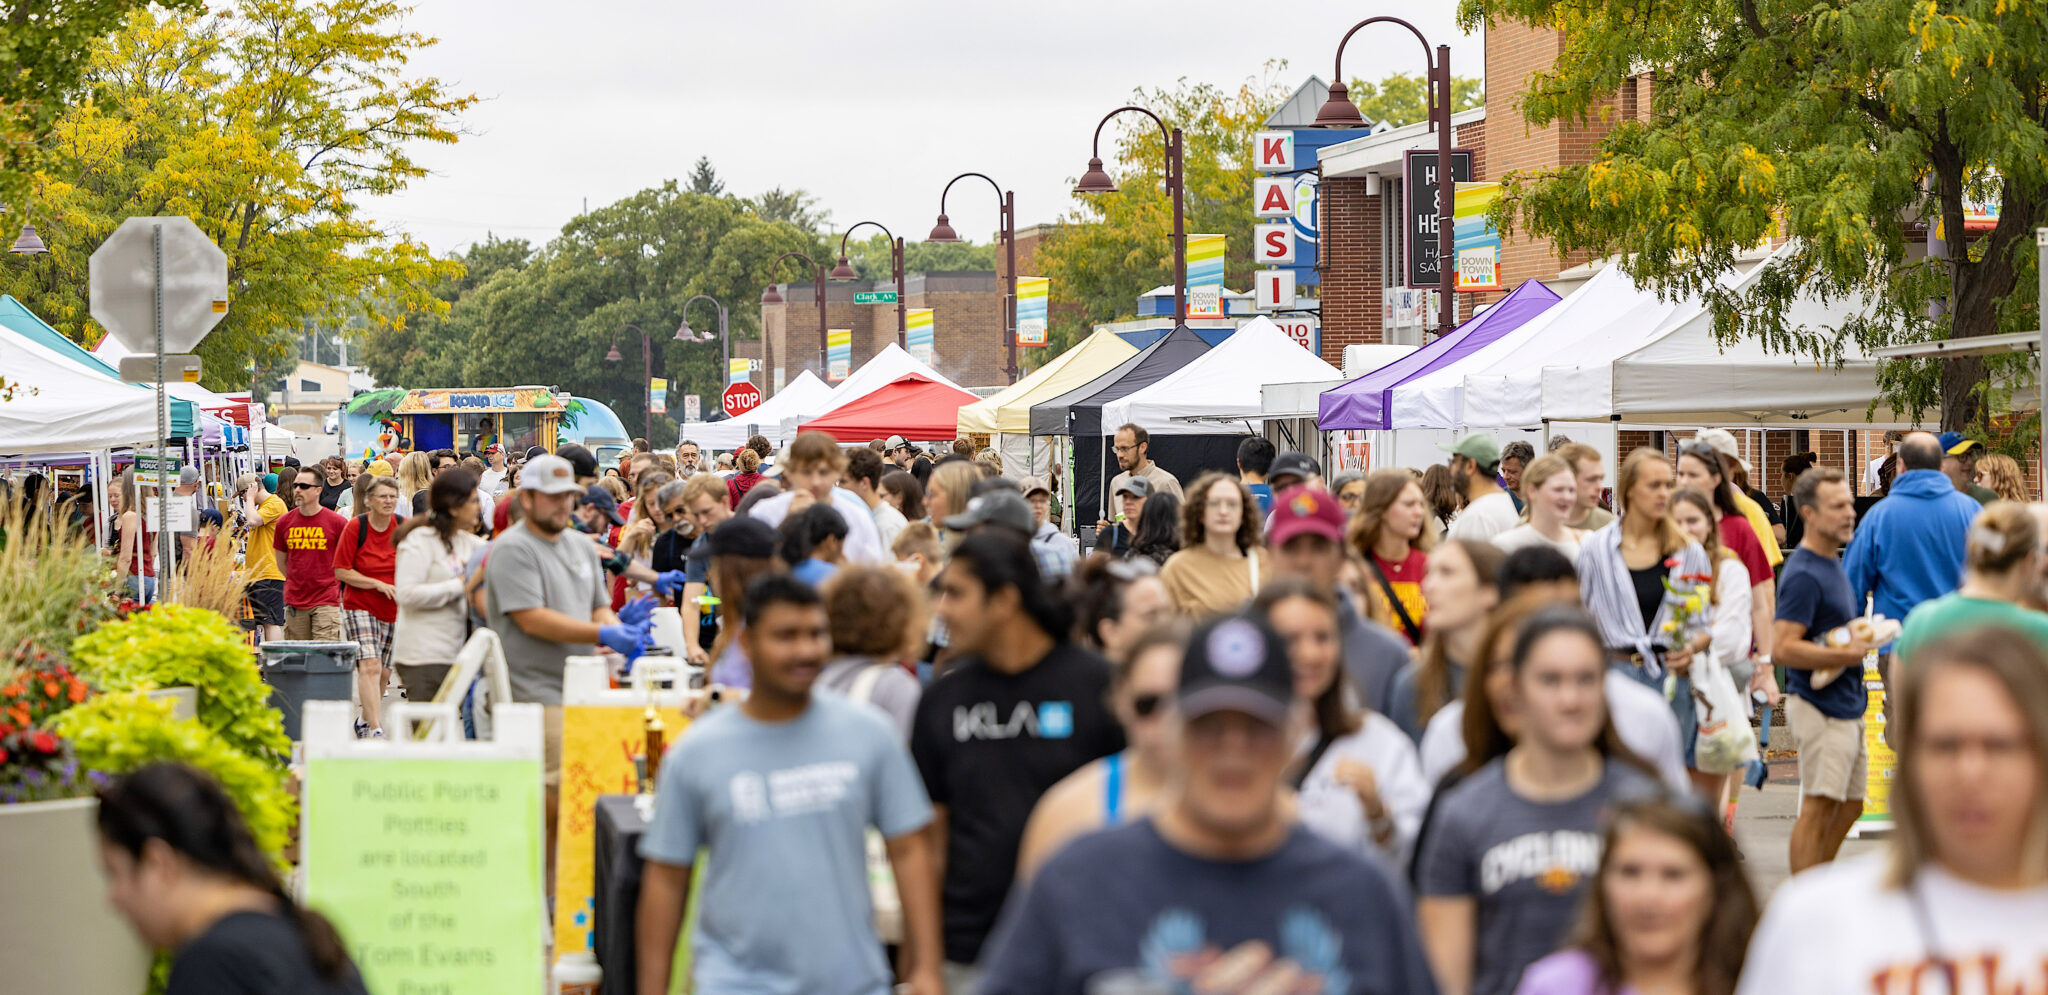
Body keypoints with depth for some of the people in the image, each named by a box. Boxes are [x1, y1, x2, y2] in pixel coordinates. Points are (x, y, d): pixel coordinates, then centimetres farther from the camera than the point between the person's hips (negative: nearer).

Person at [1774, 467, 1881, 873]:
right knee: (1818, 808, -7)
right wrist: (1846, 654, -21)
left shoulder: (1834, 565, 14)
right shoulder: (1803, 575, -17)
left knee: (1850, 805, 16)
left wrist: (1860, 639, 10)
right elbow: (1783, 648, -25)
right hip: (1820, 707, -10)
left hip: (1848, 706, 10)